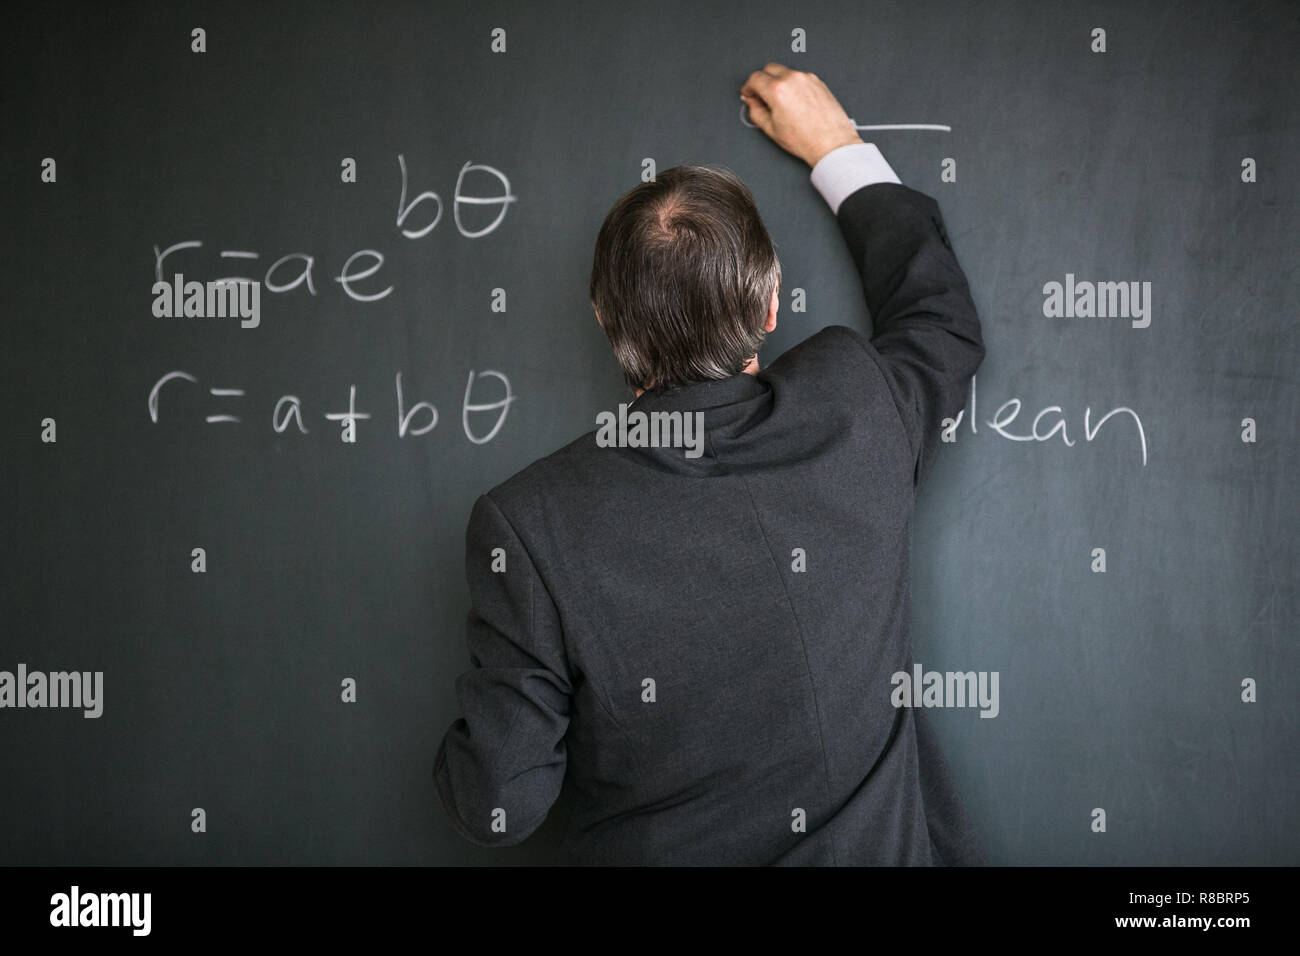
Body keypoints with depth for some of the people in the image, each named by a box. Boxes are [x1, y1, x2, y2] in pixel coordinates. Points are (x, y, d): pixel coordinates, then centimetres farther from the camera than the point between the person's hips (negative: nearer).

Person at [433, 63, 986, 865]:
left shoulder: (528, 525, -24)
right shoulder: (855, 412, -17)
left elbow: (497, 810, -18)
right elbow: (946, 320, 8)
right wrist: (839, 150, 14)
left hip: (655, 850, -1)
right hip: (871, 844, 2)